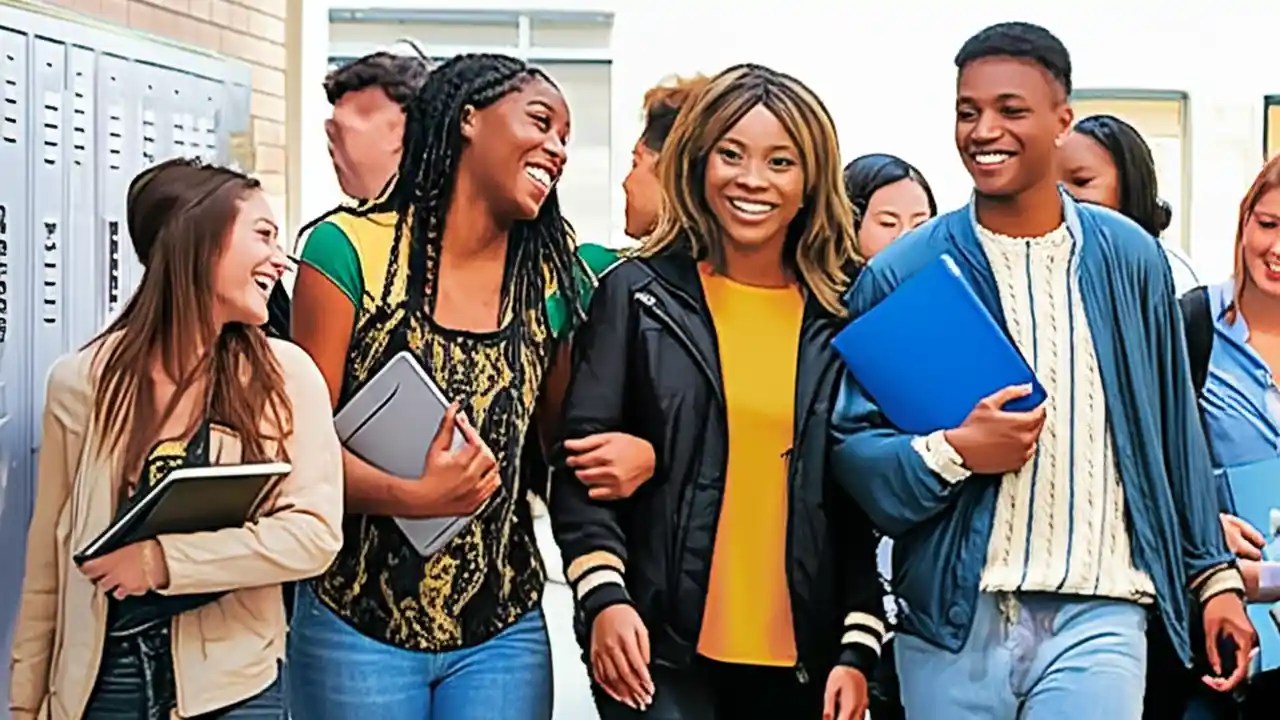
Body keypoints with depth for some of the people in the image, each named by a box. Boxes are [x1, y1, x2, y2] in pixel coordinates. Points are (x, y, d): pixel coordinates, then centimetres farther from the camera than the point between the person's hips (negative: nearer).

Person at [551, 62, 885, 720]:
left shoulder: (843, 315, 6)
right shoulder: (637, 294, 1)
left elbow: (862, 504, 7)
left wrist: (859, 647, 2)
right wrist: (604, 595, -14)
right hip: (659, 649, -2)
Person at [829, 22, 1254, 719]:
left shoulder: (1129, 257, 5)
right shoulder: (902, 273, -1)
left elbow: (1173, 430, 11)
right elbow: (850, 444, -1)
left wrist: (1213, 573, 11)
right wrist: (953, 452, -17)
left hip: (1097, 615, 1)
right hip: (952, 615, 0)